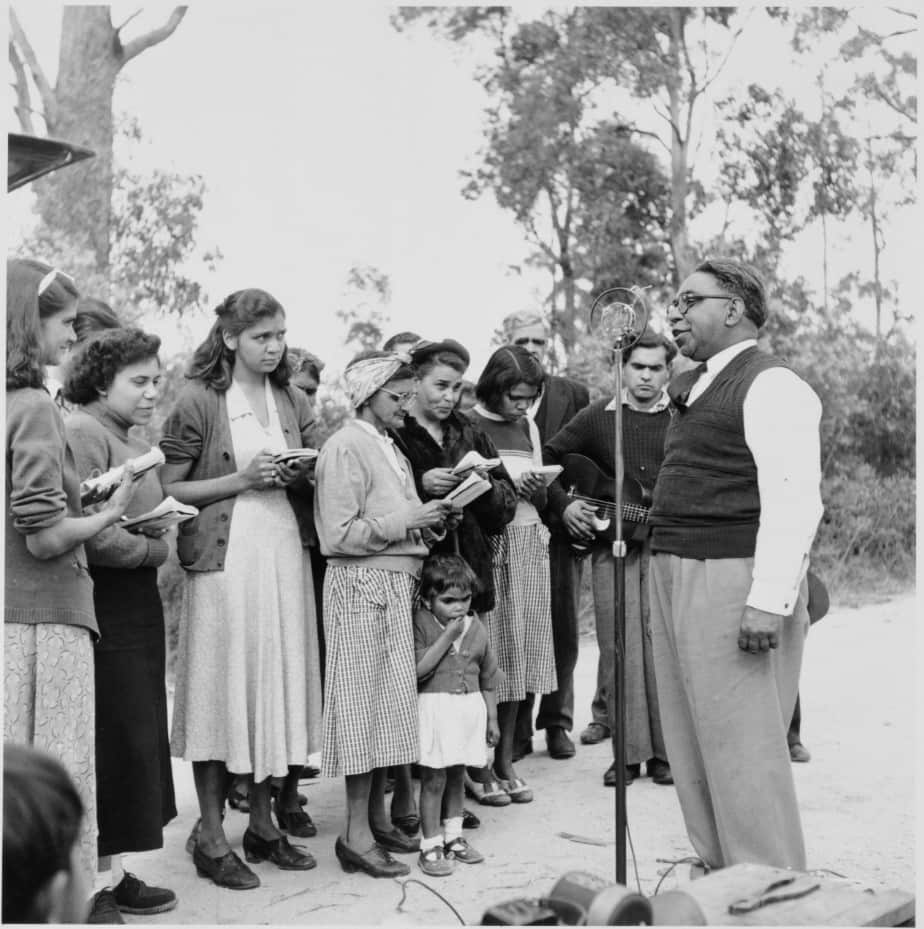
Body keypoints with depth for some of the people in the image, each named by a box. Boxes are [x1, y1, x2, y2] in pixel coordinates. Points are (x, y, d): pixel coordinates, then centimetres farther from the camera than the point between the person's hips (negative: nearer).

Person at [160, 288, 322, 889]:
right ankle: (211, 836, 7)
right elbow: (170, 489, -5)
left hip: (286, 552, 5)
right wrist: (242, 479, -13)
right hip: (224, 554, -5)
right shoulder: (200, 402, -3)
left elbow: (315, 482, 19)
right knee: (222, 689, -2)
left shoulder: (293, 403, 12)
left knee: (279, 682, 7)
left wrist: (299, 477, -4)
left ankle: (264, 822, 20)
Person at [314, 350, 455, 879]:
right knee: (366, 702, -6)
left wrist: (428, 523, 6)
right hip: (363, 587, -8)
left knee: (390, 702, 9)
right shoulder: (346, 447, -9)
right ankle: (357, 834, -1)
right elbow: (337, 535, -15)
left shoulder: (391, 448, 18)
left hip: (398, 585, 8)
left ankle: (378, 818, 17)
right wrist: (407, 521, -15)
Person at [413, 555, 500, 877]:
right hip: (435, 708, -5)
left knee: (456, 776, 16)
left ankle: (453, 836, 27)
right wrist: (447, 637, -19)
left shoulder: (476, 628, 6)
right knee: (434, 780, -1)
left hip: (470, 708, 5)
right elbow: (418, 669, -19)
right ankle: (431, 845, 7)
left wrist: (492, 718, 15)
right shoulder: (421, 624, -9)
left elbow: (487, 678, 13)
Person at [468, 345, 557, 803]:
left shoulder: (529, 428, 14)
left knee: (519, 653, 6)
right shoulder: (467, 426, -4)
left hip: (528, 545, 6)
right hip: (485, 545, -5)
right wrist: (507, 487, -14)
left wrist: (536, 489, -4)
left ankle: (505, 760, 14)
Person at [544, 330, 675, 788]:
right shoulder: (597, 417, 7)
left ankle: (664, 751, 7)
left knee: (661, 645, -4)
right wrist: (563, 505, 1)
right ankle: (628, 752, 11)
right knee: (618, 648, 2)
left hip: (665, 544, -1)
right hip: (609, 544, 1)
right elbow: (549, 457, 13)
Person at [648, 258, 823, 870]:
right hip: (675, 576, 9)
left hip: (733, 579, -9)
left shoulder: (771, 384, -9)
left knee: (740, 746, -7)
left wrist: (770, 600, -23)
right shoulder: (694, 388, 20)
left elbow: (794, 501, -17)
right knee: (692, 748, 12)